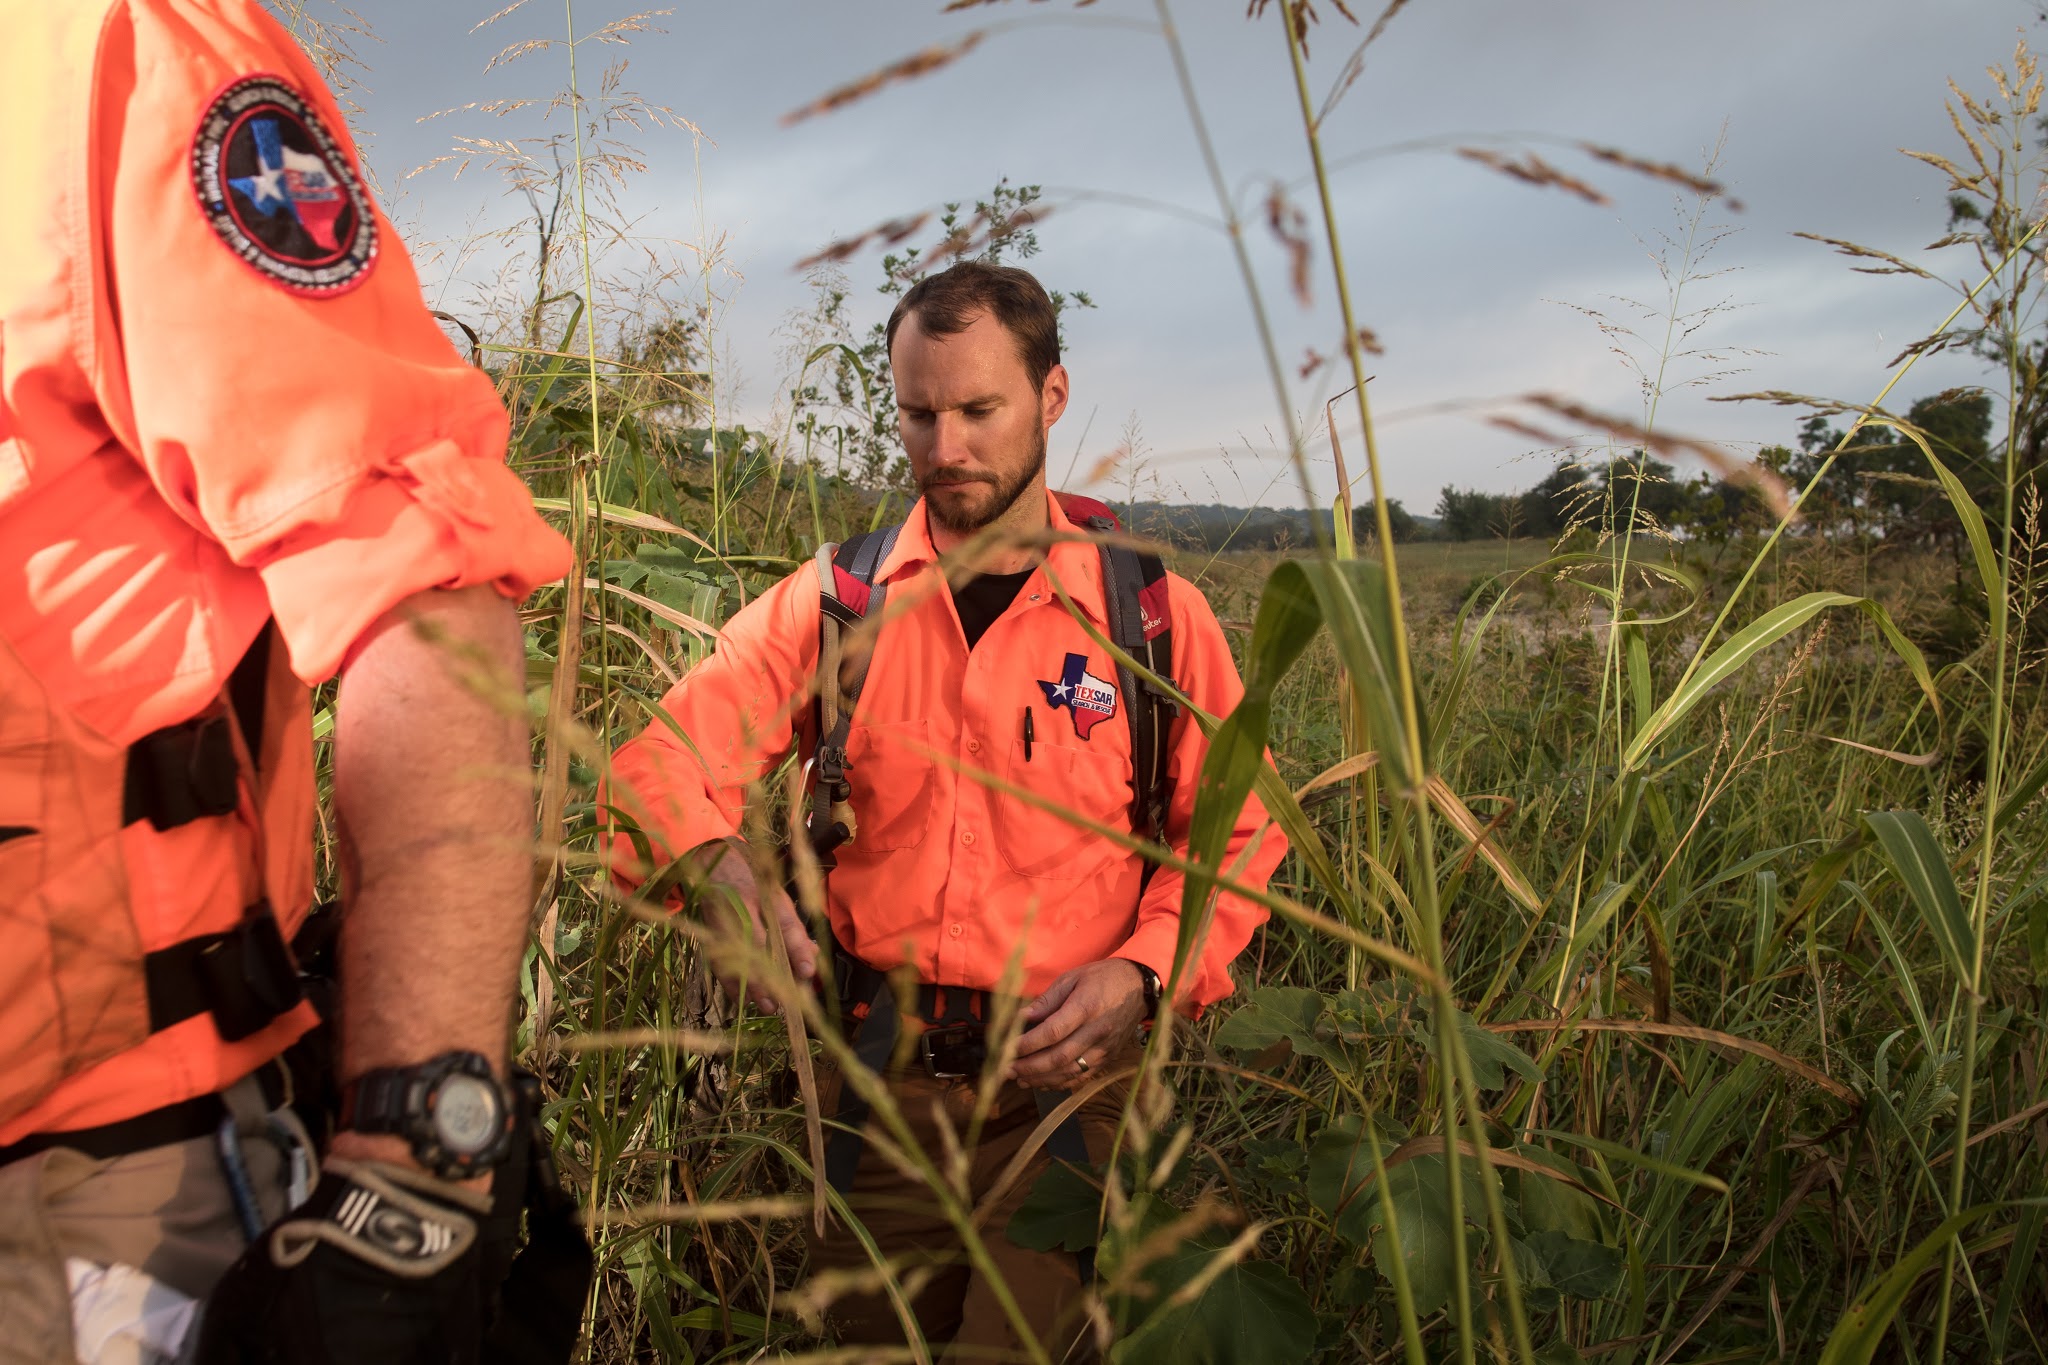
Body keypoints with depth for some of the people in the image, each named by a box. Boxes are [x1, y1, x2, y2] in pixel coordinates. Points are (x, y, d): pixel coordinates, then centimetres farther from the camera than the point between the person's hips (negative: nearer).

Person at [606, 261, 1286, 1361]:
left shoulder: (1151, 610, -1)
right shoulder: (832, 603, 2)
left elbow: (1237, 834, 2)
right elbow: (661, 762, -5)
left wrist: (1143, 975, -15)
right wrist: (713, 864, -28)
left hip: (1064, 1073, -2)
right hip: (876, 1074, 2)